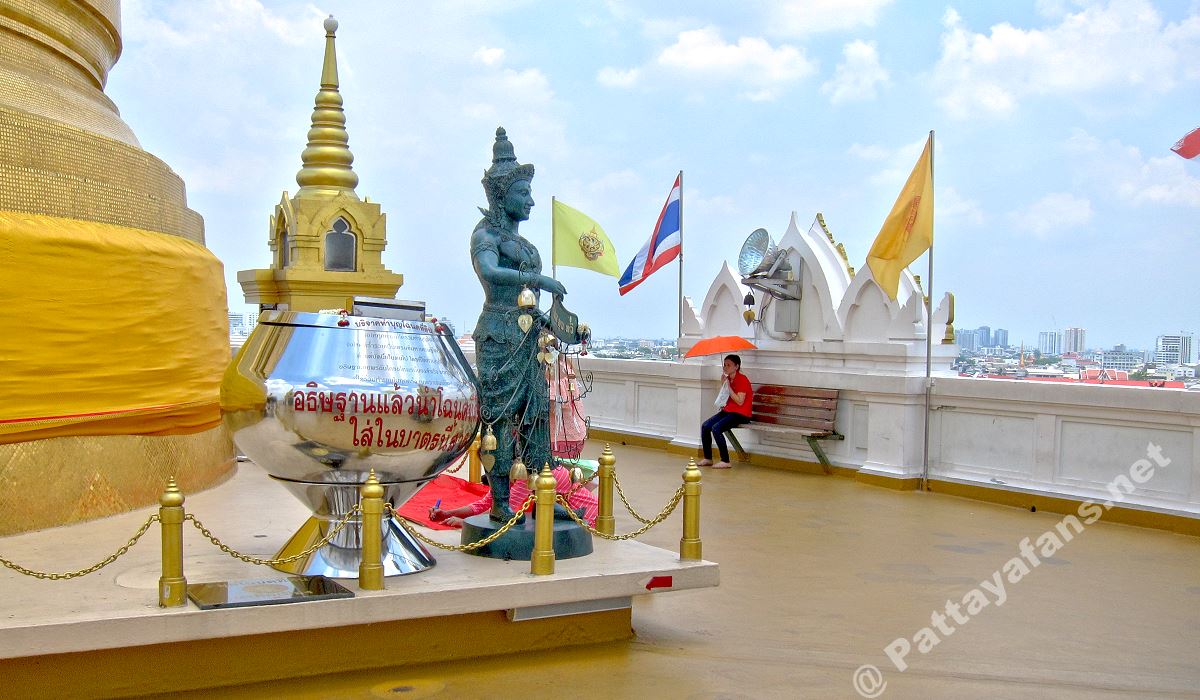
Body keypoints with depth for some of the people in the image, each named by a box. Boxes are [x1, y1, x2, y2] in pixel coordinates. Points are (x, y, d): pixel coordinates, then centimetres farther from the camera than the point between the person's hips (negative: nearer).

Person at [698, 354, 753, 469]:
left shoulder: (742, 379, -13)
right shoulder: (727, 379, 12)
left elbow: (740, 402, -19)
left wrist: (728, 386, -18)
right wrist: (723, 384, 2)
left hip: (741, 414, -9)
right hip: (728, 411, 9)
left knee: (716, 428, -26)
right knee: (705, 426, -7)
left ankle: (725, 461, -19)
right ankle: (708, 458, 2)